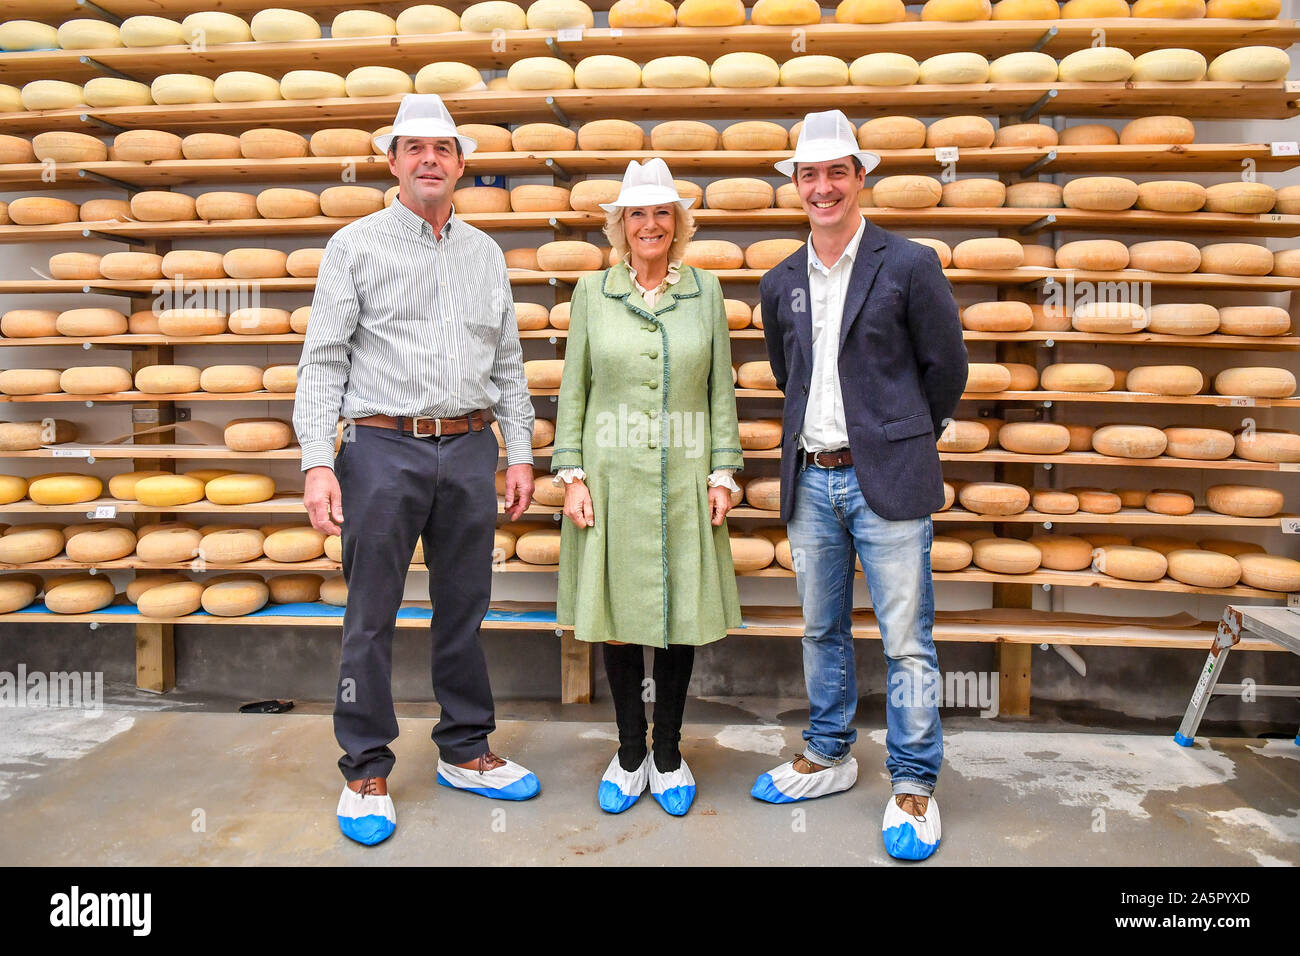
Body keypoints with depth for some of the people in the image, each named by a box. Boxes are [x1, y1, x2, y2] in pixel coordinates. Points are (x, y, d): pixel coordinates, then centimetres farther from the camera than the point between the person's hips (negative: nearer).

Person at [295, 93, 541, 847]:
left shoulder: (485, 253, 14)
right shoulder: (357, 245, 3)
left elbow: (508, 362, 15)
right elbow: (323, 360, -2)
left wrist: (520, 453, 9)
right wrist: (319, 462, -12)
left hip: (470, 448, 4)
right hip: (383, 447, -3)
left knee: (465, 608, 11)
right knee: (372, 617, 2)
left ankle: (467, 752, 26)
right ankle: (366, 771, 17)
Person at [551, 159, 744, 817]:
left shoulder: (705, 291, 6)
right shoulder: (592, 293, 5)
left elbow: (721, 388, 7)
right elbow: (573, 389, 5)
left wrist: (723, 471, 1)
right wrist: (572, 474, -3)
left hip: (683, 477, 1)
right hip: (610, 474, 0)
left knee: (681, 614, 6)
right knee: (615, 614, 5)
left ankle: (668, 753, 25)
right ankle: (630, 752, 24)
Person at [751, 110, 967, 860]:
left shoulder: (910, 265, -3)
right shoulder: (781, 285, 10)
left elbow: (948, 367, 3)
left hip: (886, 481, -4)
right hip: (811, 481, 5)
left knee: (907, 642, 2)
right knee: (823, 632, 16)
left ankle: (914, 787, 17)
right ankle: (829, 756, 33)